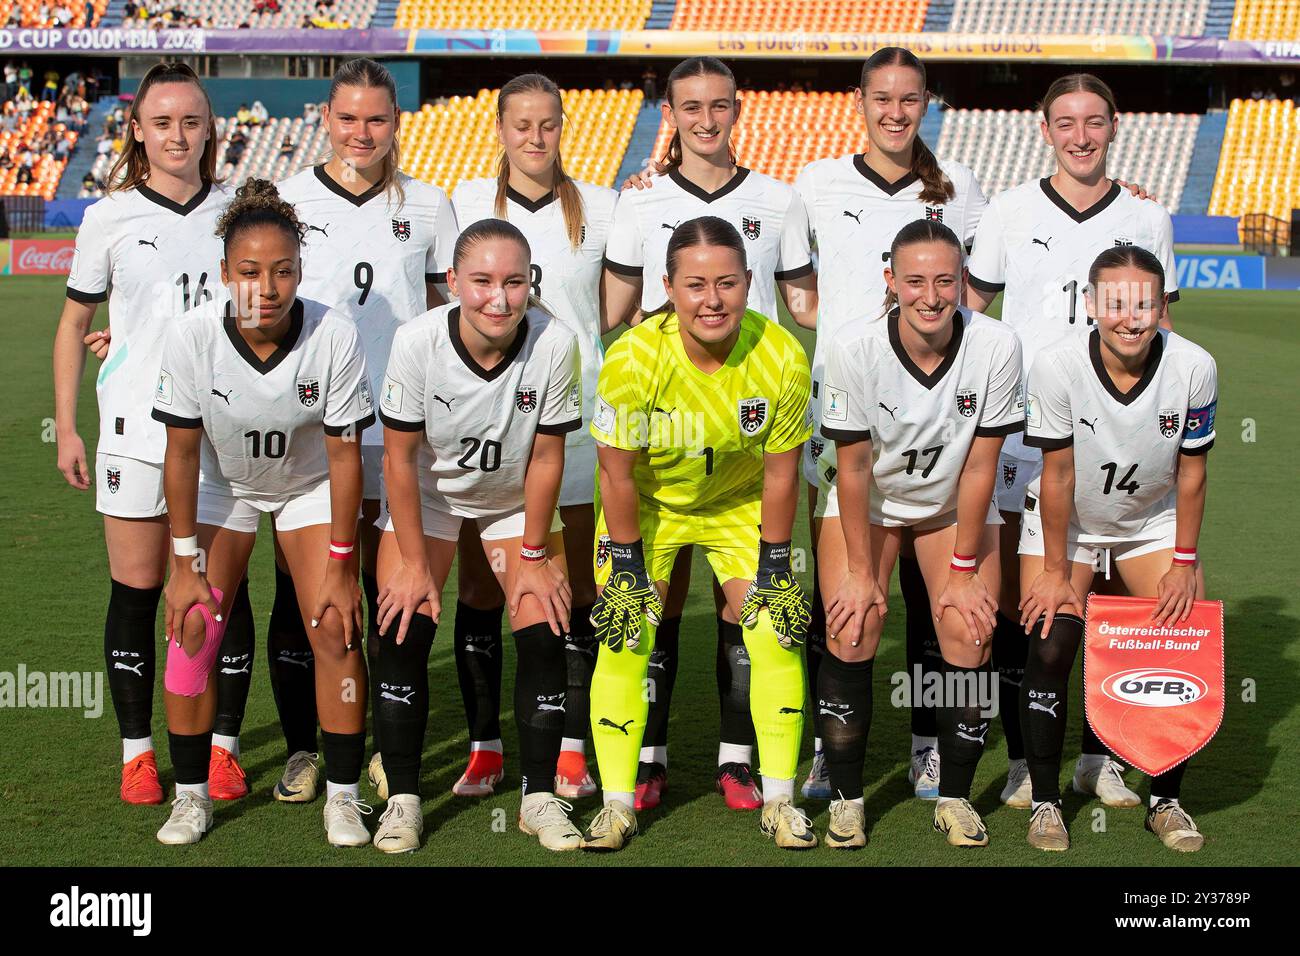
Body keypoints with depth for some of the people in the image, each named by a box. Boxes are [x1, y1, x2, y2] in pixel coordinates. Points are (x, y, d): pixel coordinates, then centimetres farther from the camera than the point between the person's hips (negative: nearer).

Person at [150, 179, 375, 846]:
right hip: (221, 484, 1)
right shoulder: (191, 336, -28)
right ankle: (190, 794, 6)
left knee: (335, 626, -11)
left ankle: (343, 797, 2)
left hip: (310, 485, -1)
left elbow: (345, 455, -19)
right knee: (192, 624, -9)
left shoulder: (335, 337, -30)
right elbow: (182, 451, -15)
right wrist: (186, 560, -11)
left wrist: (341, 565, -15)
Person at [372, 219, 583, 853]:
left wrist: (534, 556, -9)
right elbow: (399, 457, -19)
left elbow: (545, 458, -16)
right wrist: (414, 562, -15)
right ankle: (402, 798, 1)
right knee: (403, 630, -11)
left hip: (517, 501, 1)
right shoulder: (418, 341, -30)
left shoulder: (554, 344, -29)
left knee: (544, 633, -9)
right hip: (428, 495, 0)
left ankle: (540, 796, 5)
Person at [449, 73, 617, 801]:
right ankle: (484, 745, 10)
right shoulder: (469, 201, 8)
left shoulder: (600, 208, 7)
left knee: (577, 584, 1)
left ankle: (572, 747, 9)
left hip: (574, 414, 0)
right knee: (479, 584, 1)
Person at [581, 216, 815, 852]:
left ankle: (778, 800, 8)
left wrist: (773, 569, -8)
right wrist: (628, 569, -14)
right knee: (625, 640, -8)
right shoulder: (632, 359, -31)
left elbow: (780, 473, -13)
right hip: (646, 506, -1)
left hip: (740, 506, 1)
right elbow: (617, 473, -18)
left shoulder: (783, 357, -26)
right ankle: (618, 804, 6)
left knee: (776, 633, -7)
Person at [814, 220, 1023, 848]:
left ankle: (954, 797, 9)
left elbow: (978, 468, -17)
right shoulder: (855, 348, -27)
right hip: (867, 501, -1)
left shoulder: (997, 348, -26)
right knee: (851, 635, -13)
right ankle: (846, 797, 3)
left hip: (955, 506, 1)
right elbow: (854, 467, -18)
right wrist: (860, 572, -14)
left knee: (969, 640, -10)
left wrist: (963, 568, -12)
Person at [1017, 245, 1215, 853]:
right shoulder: (1057, 364, -27)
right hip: (1065, 522, -2)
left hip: (1153, 523, 2)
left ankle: (1165, 801, 10)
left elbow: (1191, 473, -9)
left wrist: (1184, 562, -7)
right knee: (1050, 649, -13)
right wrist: (1055, 572, -14)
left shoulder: (1194, 368, -22)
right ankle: (1045, 802, 2)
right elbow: (1058, 475, -19)